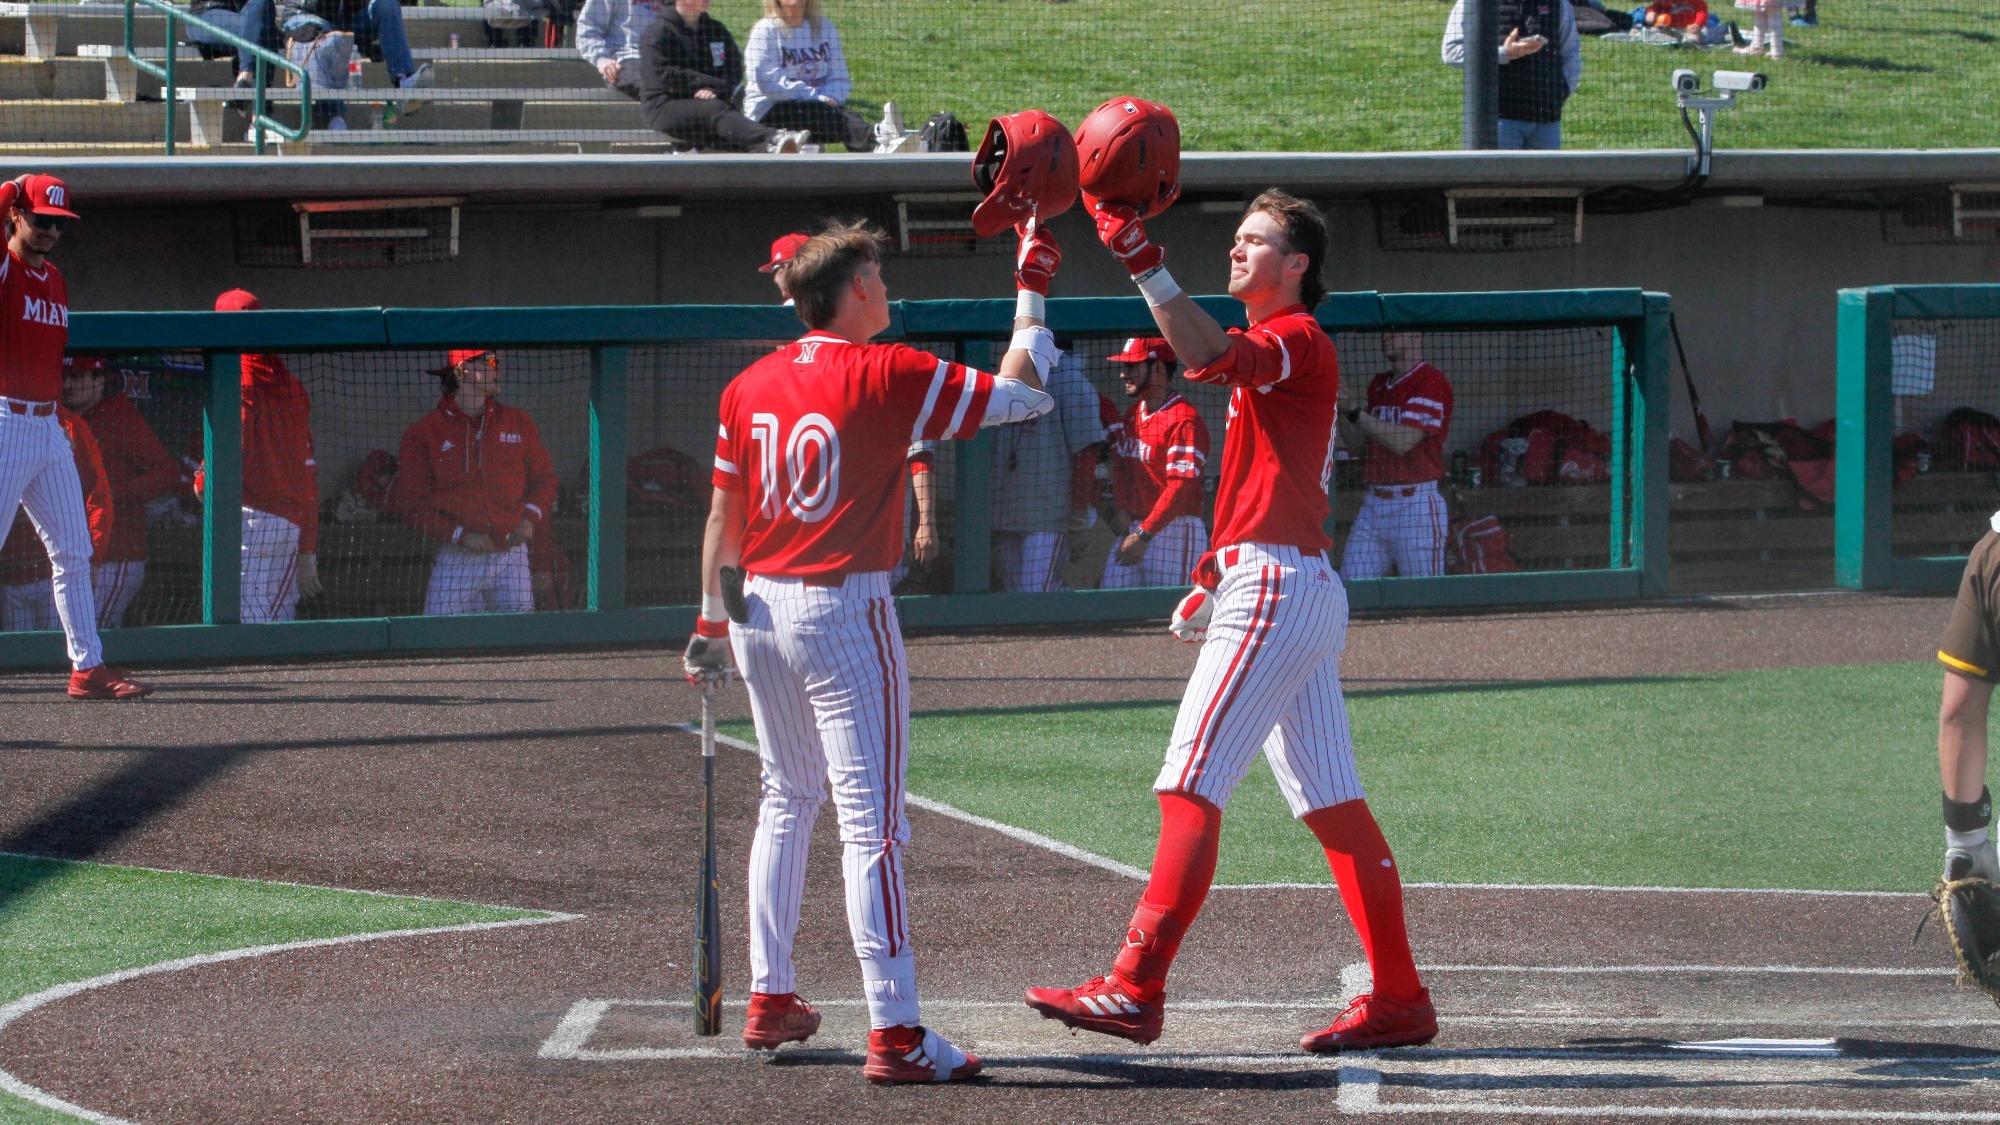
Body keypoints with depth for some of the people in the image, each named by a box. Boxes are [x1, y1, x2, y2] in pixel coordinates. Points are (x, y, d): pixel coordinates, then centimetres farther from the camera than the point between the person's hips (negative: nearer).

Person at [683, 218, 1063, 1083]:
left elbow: (723, 516, 11)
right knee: (871, 823, -9)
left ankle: (770, 1000, 25)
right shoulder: (889, 376, -11)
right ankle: (893, 1033, -14)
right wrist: (1032, 292, 1)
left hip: (761, 610, 7)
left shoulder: (749, 387, 7)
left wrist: (712, 617, 20)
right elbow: (1022, 395, -9)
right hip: (844, 613, -7)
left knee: (788, 802, 22)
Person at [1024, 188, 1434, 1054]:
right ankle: (1399, 1000, 11)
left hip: (1274, 590, -11)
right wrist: (1219, 573, 23)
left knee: (1191, 789, -13)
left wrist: (1144, 263, -38)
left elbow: (1214, 357, -32)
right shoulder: (1273, 350, 22)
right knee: (1332, 803, 10)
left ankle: (1134, 991, -17)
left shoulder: (1298, 340, -11)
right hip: (1300, 588, 11)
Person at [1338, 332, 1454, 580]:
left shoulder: (1432, 382, -8)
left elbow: (1402, 441, -17)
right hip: (1374, 504, 8)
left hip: (1416, 506, -8)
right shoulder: (1378, 385, 17)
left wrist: (1353, 409, -15)